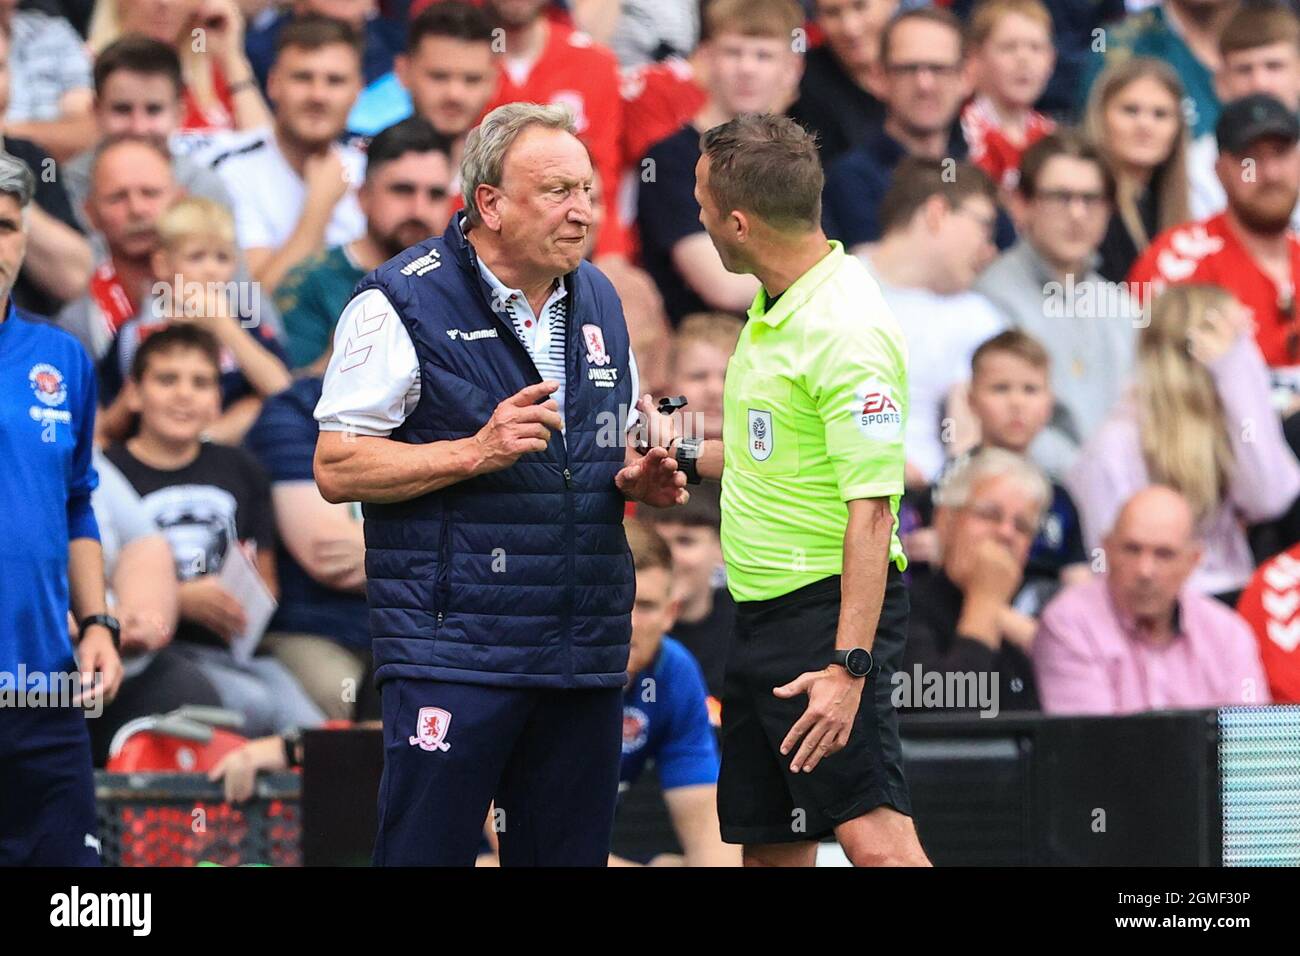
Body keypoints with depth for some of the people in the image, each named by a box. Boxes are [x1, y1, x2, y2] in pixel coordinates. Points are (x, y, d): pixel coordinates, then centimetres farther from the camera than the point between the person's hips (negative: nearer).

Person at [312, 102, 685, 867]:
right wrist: (477, 453, -18)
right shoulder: (403, 303, -5)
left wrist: (642, 478, 3)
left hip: (586, 657, 6)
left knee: (572, 851, 7)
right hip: (453, 651, -6)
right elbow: (337, 468, -9)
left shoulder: (599, 303, 15)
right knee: (428, 849, -8)